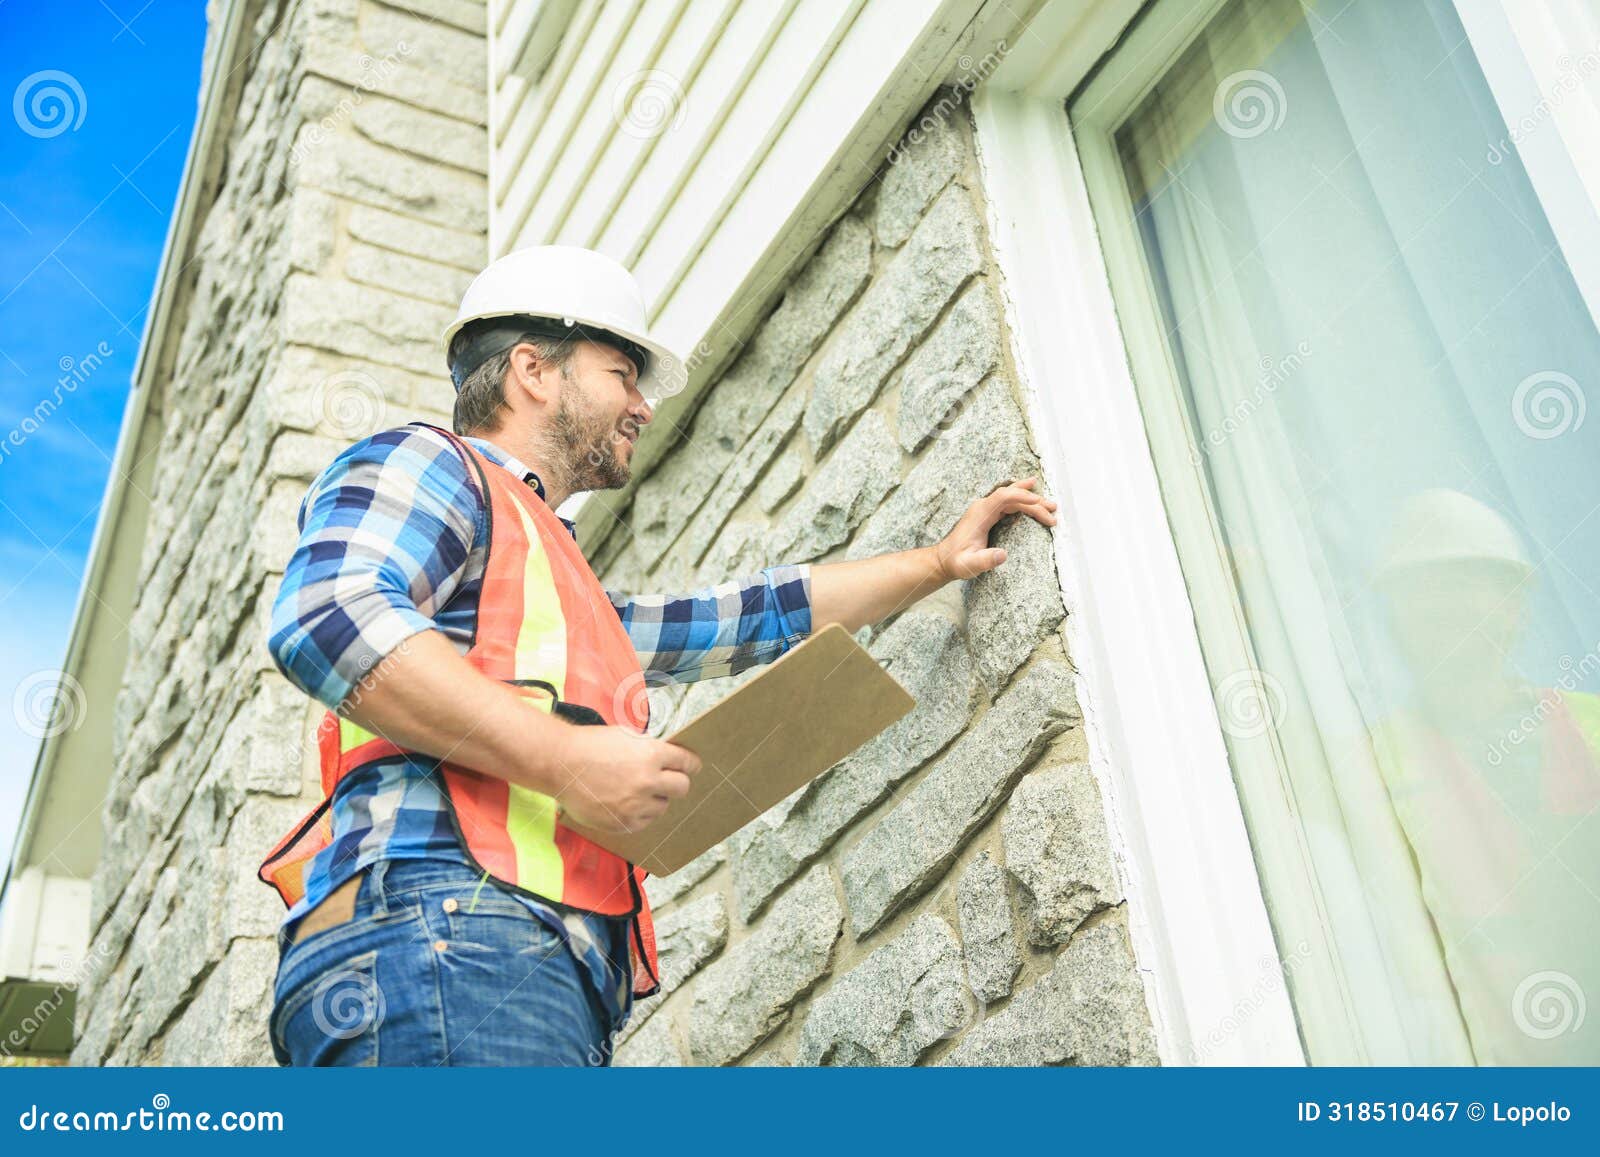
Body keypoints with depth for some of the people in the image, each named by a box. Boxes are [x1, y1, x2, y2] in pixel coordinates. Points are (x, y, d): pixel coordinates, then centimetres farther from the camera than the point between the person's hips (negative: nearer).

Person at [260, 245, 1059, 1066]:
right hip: (435, 931, -8)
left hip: (554, 968, 9)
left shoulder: (574, 603, 37)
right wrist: (563, 759, -15)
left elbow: (753, 616, 43)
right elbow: (328, 618, -10)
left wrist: (938, 561, 47)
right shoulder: (428, 464, 10)